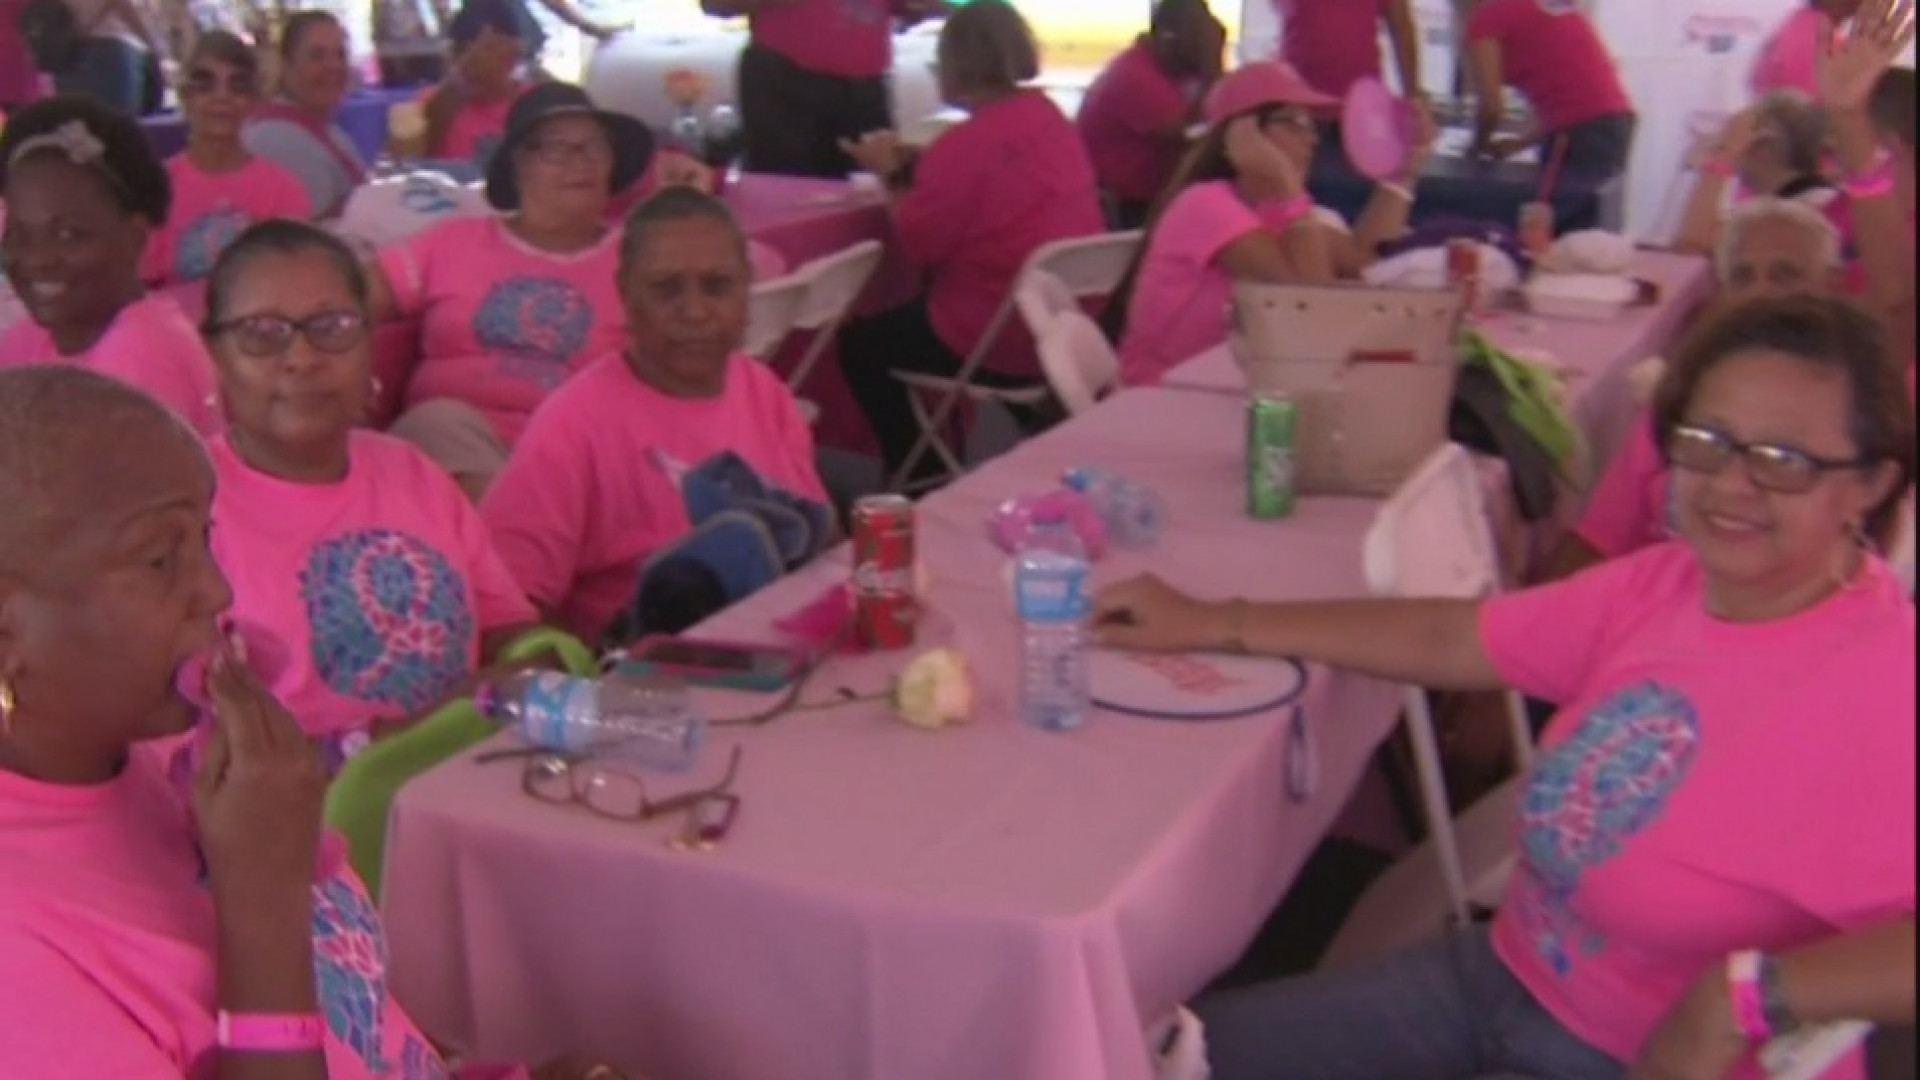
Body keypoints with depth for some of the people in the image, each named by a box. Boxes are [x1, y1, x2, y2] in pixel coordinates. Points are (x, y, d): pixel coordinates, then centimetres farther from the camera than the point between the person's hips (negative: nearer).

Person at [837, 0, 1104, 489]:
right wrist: (917, 167, 12)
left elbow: (918, 244, -14)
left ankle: (923, 481, 18)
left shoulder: (969, 142, -20)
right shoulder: (1050, 118, 5)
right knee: (907, 317, 33)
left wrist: (893, 175, 0)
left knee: (861, 345, 11)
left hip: (1004, 341, -8)